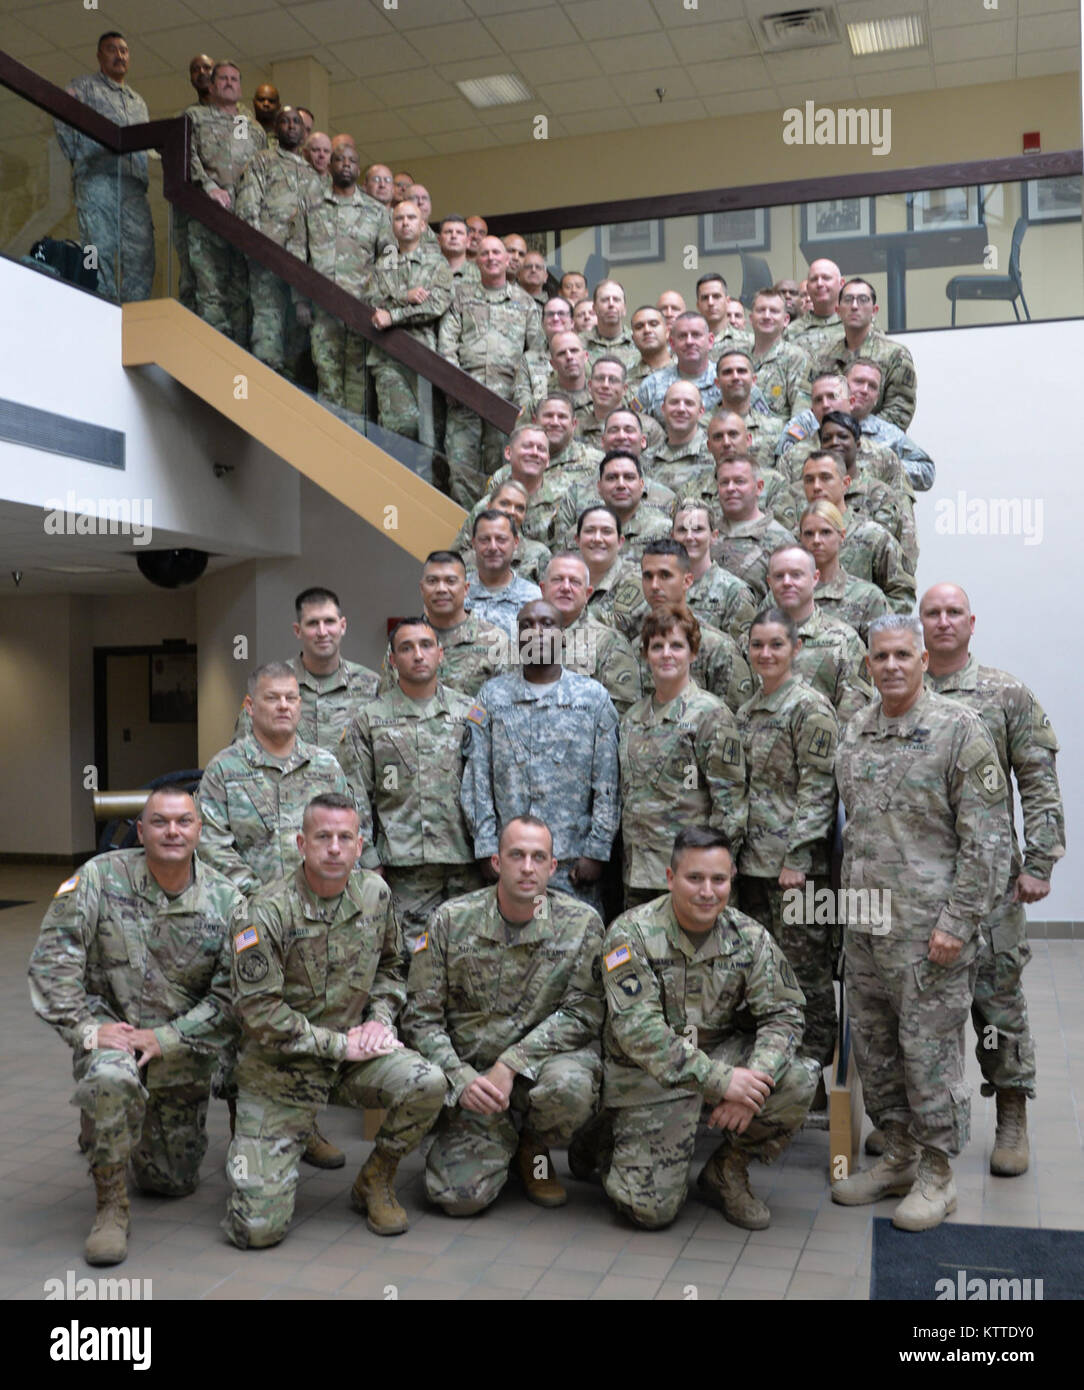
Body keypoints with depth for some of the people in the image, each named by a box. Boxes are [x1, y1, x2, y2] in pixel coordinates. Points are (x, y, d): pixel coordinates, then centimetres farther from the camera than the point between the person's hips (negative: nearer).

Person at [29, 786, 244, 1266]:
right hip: (111, 1027, -2)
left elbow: (231, 995, -9)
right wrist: (86, 1028, -22)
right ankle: (111, 1206, -16)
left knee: (175, 1183, 13)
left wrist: (165, 1039, -18)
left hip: (183, 1047, 3)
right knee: (111, 1082, -40)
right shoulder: (99, 878, -12)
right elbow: (52, 961, -13)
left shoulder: (226, 901, -9)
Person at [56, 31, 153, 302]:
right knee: (100, 251, -13)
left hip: (134, 185, 4)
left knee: (141, 256, -10)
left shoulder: (138, 102, 31)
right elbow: (64, 126, 5)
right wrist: (79, 159, -6)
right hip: (96, 180, -4)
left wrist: (144, 178, 11)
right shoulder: (83, 87, 17)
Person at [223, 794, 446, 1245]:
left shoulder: (375, 894, 0)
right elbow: (259, 1012, -17)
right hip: (280, 1068, -4)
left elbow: (390, 966, 18)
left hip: (354, 1055, 4)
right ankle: (253, 1153, 26)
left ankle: (375, 1182, 3)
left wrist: (380, 1019, -1)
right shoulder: (269, 912, -17)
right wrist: (340, 1045, -15)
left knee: (427, 1085, -26)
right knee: (258, 1227, -10)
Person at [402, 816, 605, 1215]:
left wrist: (512, 1064, -18)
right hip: (472, 1074, 0)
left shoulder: (582, 923, -5)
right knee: (459, 1195, -18)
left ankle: (533, 1147, 2)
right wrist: (461, 1079, -17)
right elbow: (421, 1017, -2)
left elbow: (583, 1012, -9)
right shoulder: (450, 920, -4)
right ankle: (501, 1142, 19)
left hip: (547, 1059, 0)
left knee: (569, 1085, -36)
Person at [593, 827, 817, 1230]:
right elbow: (638, 1030, -24)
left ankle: (726, 1171, 3)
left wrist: (752, 1081, -25)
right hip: (648, 1075, -4)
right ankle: (607, 1142, 19)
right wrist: (721, 1081, -31)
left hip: (722, 1055, 4)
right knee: (652, 1208, -14)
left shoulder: (749, 936, -4)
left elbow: (783, 1014, -6)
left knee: (797, 1082, -22)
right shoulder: (632, 934, -17)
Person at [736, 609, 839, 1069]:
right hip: (753, 859, 8)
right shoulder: (747, 710, 13)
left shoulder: (810, 709, -11)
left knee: (804, 967, 1)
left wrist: (797, 858, -19)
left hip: (796, 862, -8)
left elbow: (817, 790, -15)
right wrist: (734, 849, 15)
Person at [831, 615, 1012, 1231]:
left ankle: (937, 1175, 17)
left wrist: (957, 922, -16)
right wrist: (850, 901, 14)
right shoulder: (855, 732, 10)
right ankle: (899, 1157, 31)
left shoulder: (959, 730, -9)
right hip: (864, 925, 7)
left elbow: (987, 839, -12)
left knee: (930, 1050, 1)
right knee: (874, 1048, 15)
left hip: (927, 927, -7)